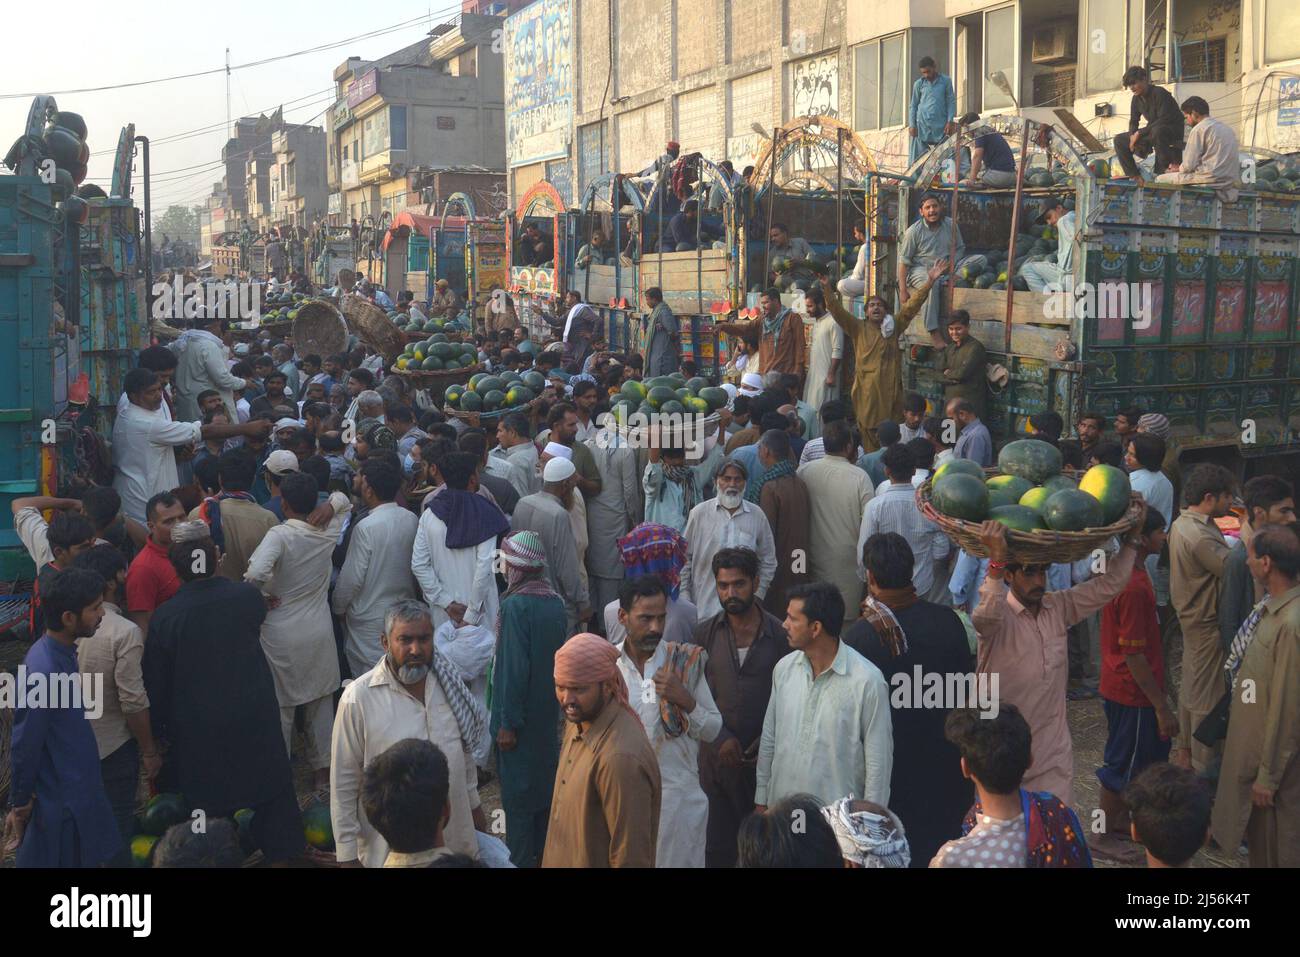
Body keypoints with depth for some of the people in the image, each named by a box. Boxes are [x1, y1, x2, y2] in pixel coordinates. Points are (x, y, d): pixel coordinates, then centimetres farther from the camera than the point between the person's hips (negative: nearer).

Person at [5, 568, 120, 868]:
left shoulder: (60, 651, 1)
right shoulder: (44, 672, -29)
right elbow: (25, 745, -21)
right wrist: (20, 803, -10)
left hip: (77, 789, 9)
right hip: (62, 802, -9)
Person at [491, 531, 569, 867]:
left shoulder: (516, 605, -21)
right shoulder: (555, 602, -1)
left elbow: (514, 669, -22)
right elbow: (559, 657, 7)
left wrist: (508, 723, -16)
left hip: (520, 716, -7)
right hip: (548, 713, 7)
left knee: (517, 792, 5)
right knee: (544, 781, 19)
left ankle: (521, 860, 13)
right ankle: (543, 853, 32)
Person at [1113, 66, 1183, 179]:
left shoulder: (1159, 93, -20)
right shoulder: (1137, 98, 4)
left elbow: (1163, 120, -26)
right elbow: (1133, 121, 10)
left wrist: (1139, 133, -26)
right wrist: (1132, 136, -13)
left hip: (1173, 130, -8)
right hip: (1152, 131, 8)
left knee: (1157, 130, -43)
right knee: (1119, 140, 0)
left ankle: (1164, 171, -33)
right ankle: (1134, 176, -3)